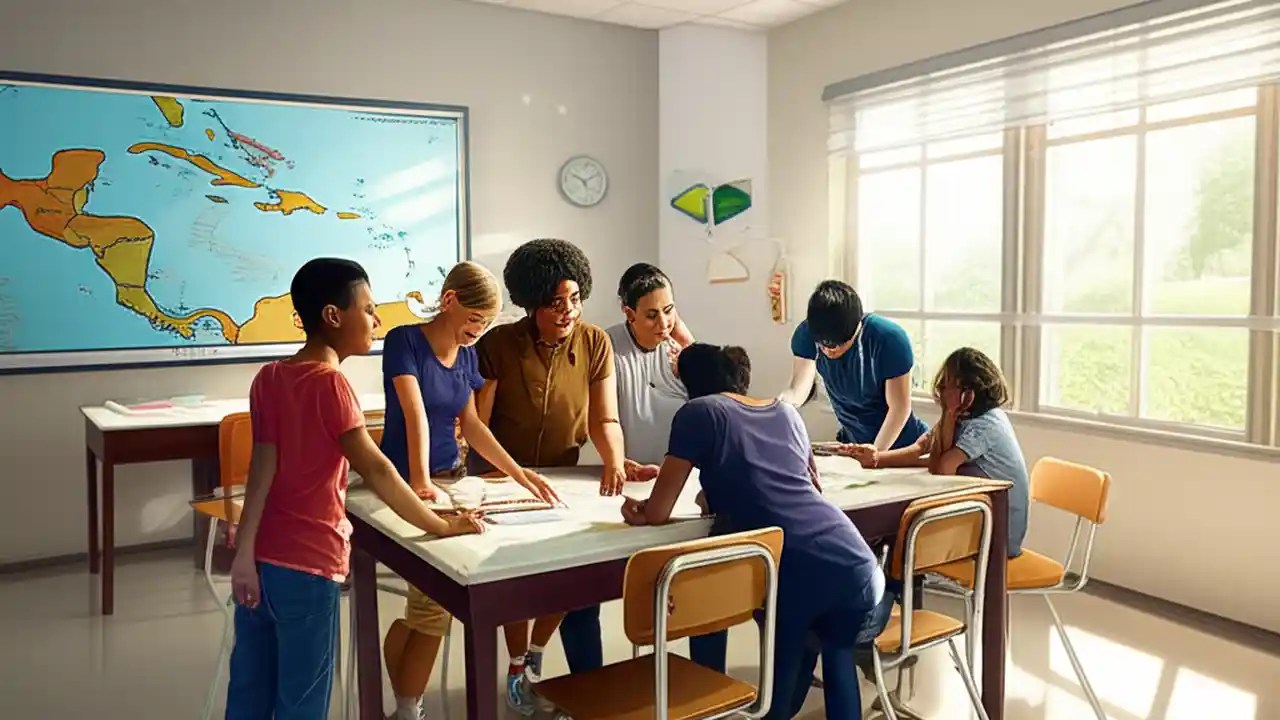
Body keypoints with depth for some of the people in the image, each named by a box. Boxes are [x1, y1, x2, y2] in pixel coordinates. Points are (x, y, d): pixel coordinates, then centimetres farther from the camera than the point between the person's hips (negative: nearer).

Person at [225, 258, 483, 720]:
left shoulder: (268, 378, 4)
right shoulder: (328, 383, -16)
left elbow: (263, 470, -3)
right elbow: (376, 470, -20)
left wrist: (245, 553, -8)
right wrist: (441, 526, -14)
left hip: (260, 558, 7)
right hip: (306, 564, -7)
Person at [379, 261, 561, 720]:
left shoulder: (467, 354, 9)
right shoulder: (404, 341, -11)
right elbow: (415, 414, -23)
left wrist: (518, 473, 3)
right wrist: (420, 480, -32)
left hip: (451, 478, 6)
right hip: (405, 485, -6)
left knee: (432, 604, 2)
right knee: (432, 605, -12)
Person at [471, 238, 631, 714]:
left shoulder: (595, 343, -10)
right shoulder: (497, 345, -17)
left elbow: (605, 419, -11)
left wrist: (614, 462, -30)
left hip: (562, 477, 2)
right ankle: (517, 666, 25)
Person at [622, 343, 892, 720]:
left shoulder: (699, 412, 7)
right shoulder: (786, 412, 25)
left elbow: (658, 513, 4)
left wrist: (637, 509, 28)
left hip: (795, 573, -6)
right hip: (856, 565, 7)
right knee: (837, 648, 36)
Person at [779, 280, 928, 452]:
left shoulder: (890, 338, -24)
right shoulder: (807, 334, -15)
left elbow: (899, 408, -19)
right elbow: (796, 391, -17)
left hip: (899, 443, -4)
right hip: (852, 443, 4)